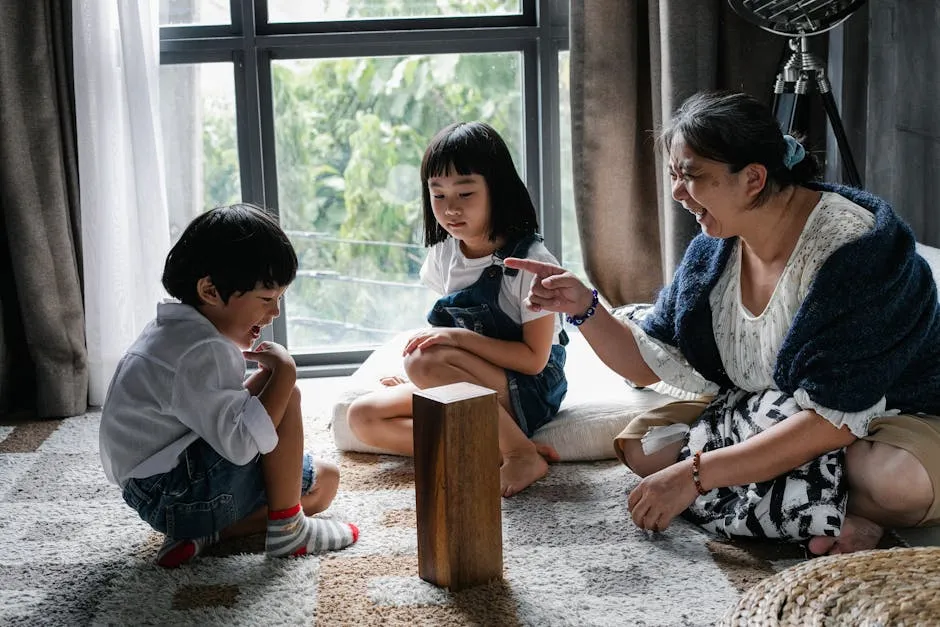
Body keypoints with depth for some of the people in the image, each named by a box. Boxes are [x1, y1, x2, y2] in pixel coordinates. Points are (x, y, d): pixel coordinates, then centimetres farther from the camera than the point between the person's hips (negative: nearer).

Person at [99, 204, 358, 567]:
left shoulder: (180, 333, 10)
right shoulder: (198, 352, -24)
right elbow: (243, 442, -32)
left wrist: (262, 378, 3)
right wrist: (282, 372, -24)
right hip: (174, 498, -11)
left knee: (324, 482, 14)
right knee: (287, 399, -17)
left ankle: (204, 531, 2)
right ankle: (287, 529, -5)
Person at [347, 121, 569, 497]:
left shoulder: (530, 260, -17)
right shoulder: (443, 254, 3)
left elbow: (533, 358, -18)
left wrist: (459, 338, -25)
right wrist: (416, 380, 0)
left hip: (530, 388, -7)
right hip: (468, 383, 7)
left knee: (426, 363, -33)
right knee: (363, 416, -10)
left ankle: (522, 454, -18)